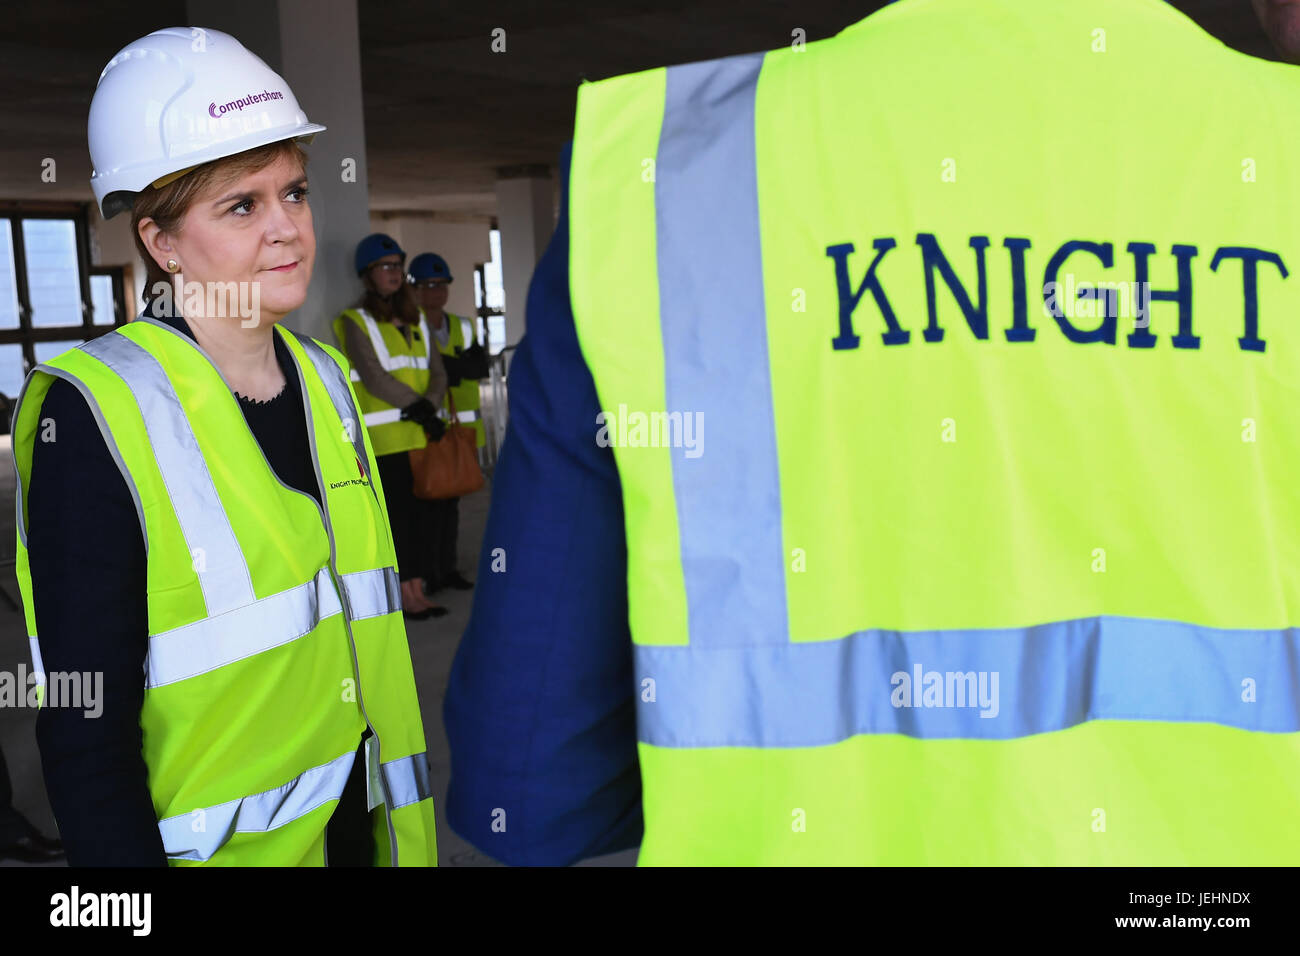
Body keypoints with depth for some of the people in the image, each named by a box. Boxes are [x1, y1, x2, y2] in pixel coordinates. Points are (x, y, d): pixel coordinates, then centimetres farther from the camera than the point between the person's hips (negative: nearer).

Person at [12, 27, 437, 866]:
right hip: (219, 844, -6)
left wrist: (406, 831, 12)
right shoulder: (95, 417, -17)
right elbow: (83, 737, -16)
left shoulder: (323, 378, 3)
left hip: (366, 824, 6)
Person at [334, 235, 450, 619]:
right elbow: (374, 378, -11)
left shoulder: (416, 320, 18)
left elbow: (437, 373, 11)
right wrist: (417, 405, -12)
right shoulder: (357, 321, -1)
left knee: (427, 511, 6)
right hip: (385, 439, -6)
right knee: (397, 515, -4)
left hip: (422, 435, 6)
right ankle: (405, 597, 4)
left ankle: (417, 590, 15)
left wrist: (428, 406, -8)